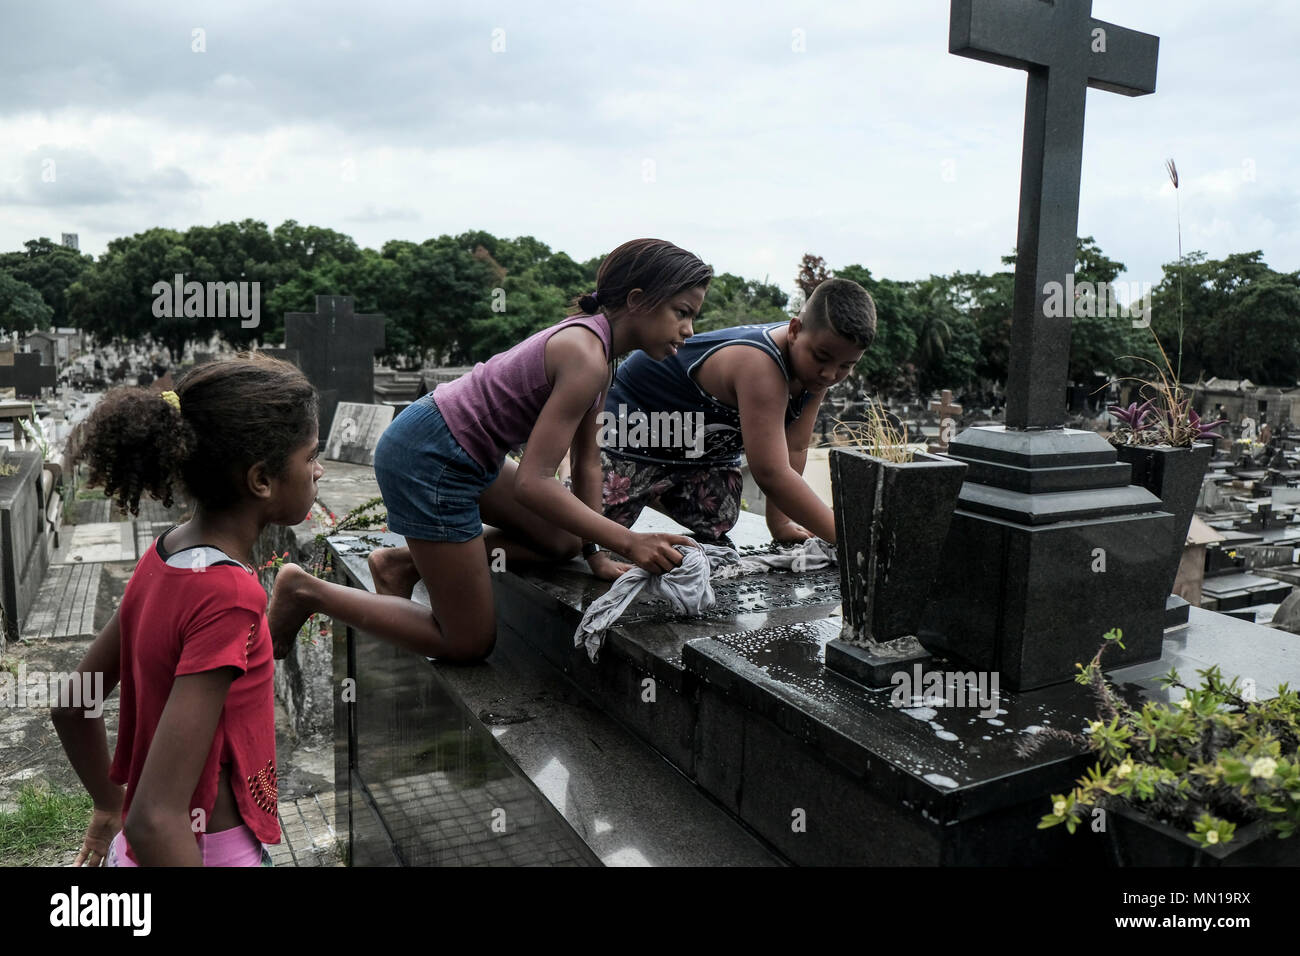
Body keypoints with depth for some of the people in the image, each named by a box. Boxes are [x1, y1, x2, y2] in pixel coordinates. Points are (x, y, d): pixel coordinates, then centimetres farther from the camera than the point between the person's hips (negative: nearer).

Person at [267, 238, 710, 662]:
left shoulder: (591, 339, 7)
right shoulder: (586, 359, -23)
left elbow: (586, 461, 9)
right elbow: (532, 483, -27)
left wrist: (596, 551, 5)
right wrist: (628, 542, -24)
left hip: (463, 452, 10)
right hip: (429, 460, -10)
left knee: (563, 539, 16)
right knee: (469, 643, 2)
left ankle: (404, 562, 15)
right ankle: (307, 590, 7)